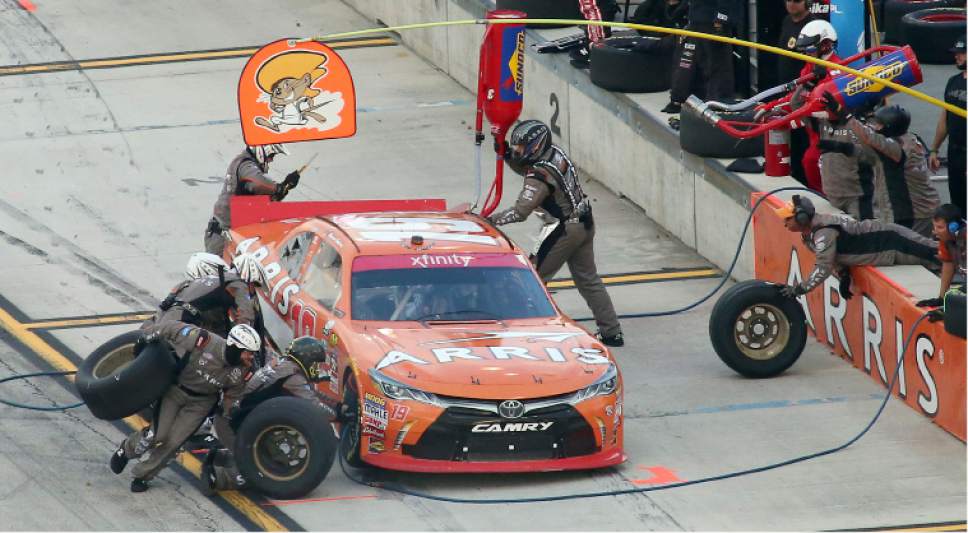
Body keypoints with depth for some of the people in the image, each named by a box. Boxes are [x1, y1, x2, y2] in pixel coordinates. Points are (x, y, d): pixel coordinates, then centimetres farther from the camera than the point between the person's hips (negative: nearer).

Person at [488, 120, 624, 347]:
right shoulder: (555, 153, 1)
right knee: (588, 279, 17)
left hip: (566, 230, -9)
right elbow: (524, 168, 20)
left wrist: (489, 220, -25)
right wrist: (506, 155, 4)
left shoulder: (540, 176, -25)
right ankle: (612, 332, 19)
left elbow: (520, 212, -29)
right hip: (584, 224, 9)